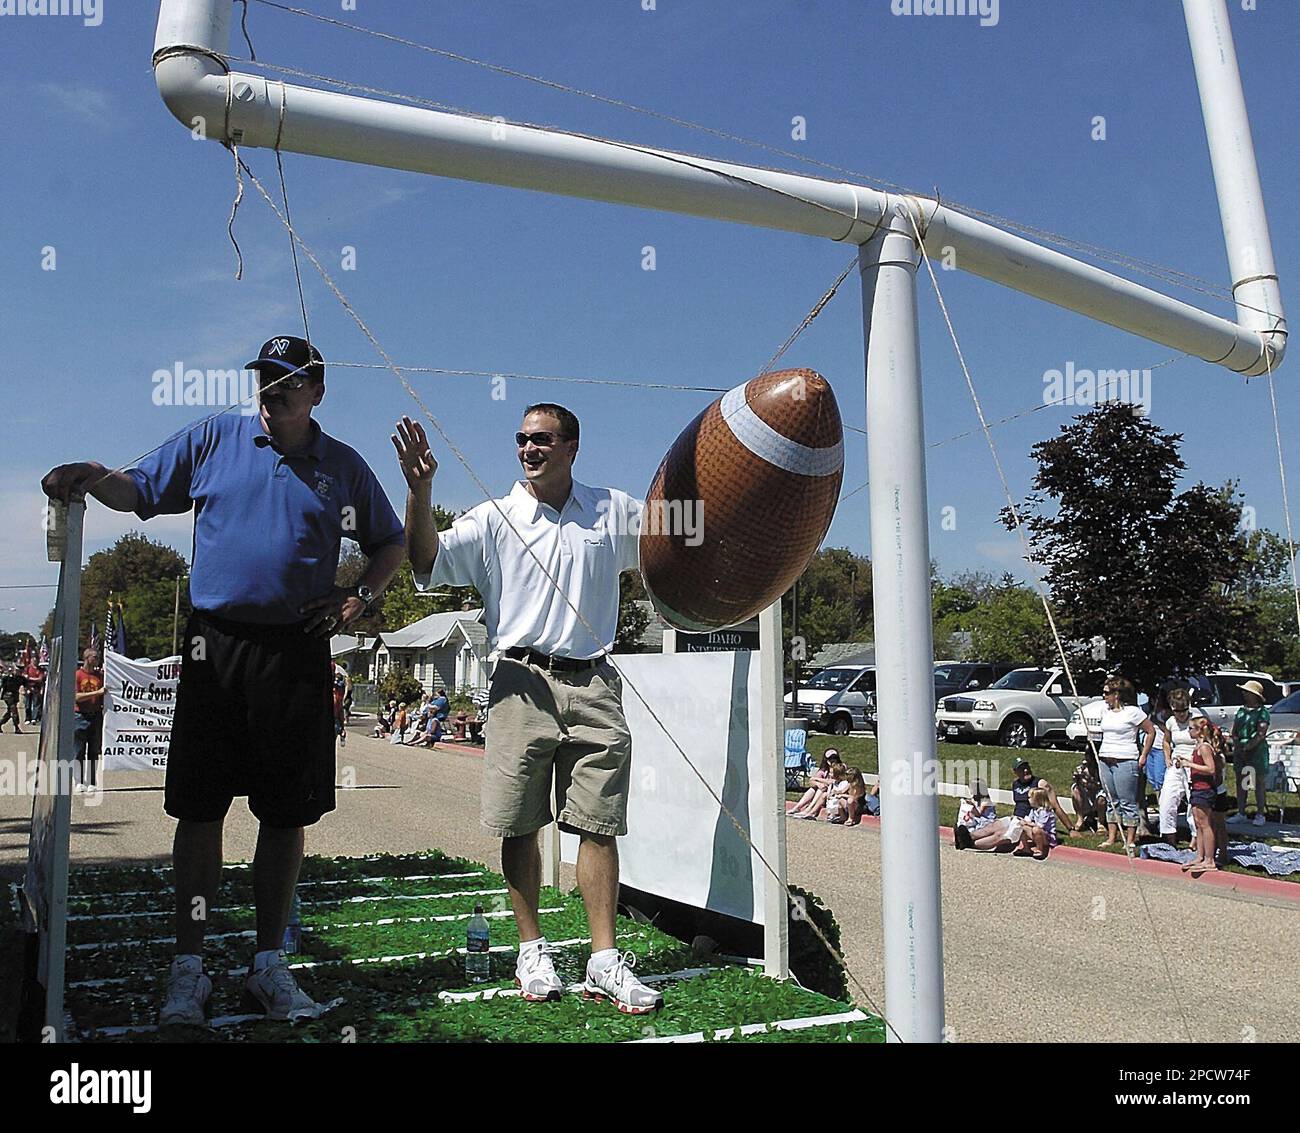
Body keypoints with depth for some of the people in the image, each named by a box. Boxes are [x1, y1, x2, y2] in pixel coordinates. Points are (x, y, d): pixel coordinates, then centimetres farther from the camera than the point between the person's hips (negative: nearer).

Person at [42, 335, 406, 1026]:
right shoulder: (214, 438, 9)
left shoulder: (343, 467, 11)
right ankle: (187, 969, 12)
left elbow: (390, 543, 20)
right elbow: (140, 491, 12)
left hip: (298, 653, 1)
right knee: (199, 808, 1)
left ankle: (269, 964, 18)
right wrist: (93, 477, -9)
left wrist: (359, 597, 4)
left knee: (287, 814, 5)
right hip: (215, 645, 0)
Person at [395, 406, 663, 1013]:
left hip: (594, 687, 1)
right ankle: (531, 950, 17)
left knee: (598, 824, 0)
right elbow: (428, 561, -5)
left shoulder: (615, 511, 13)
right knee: (520, 825, 2)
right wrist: (419, 489, -18)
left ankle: (605, 961, 5)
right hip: (523, 684, -1)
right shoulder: (494, 519, 7)